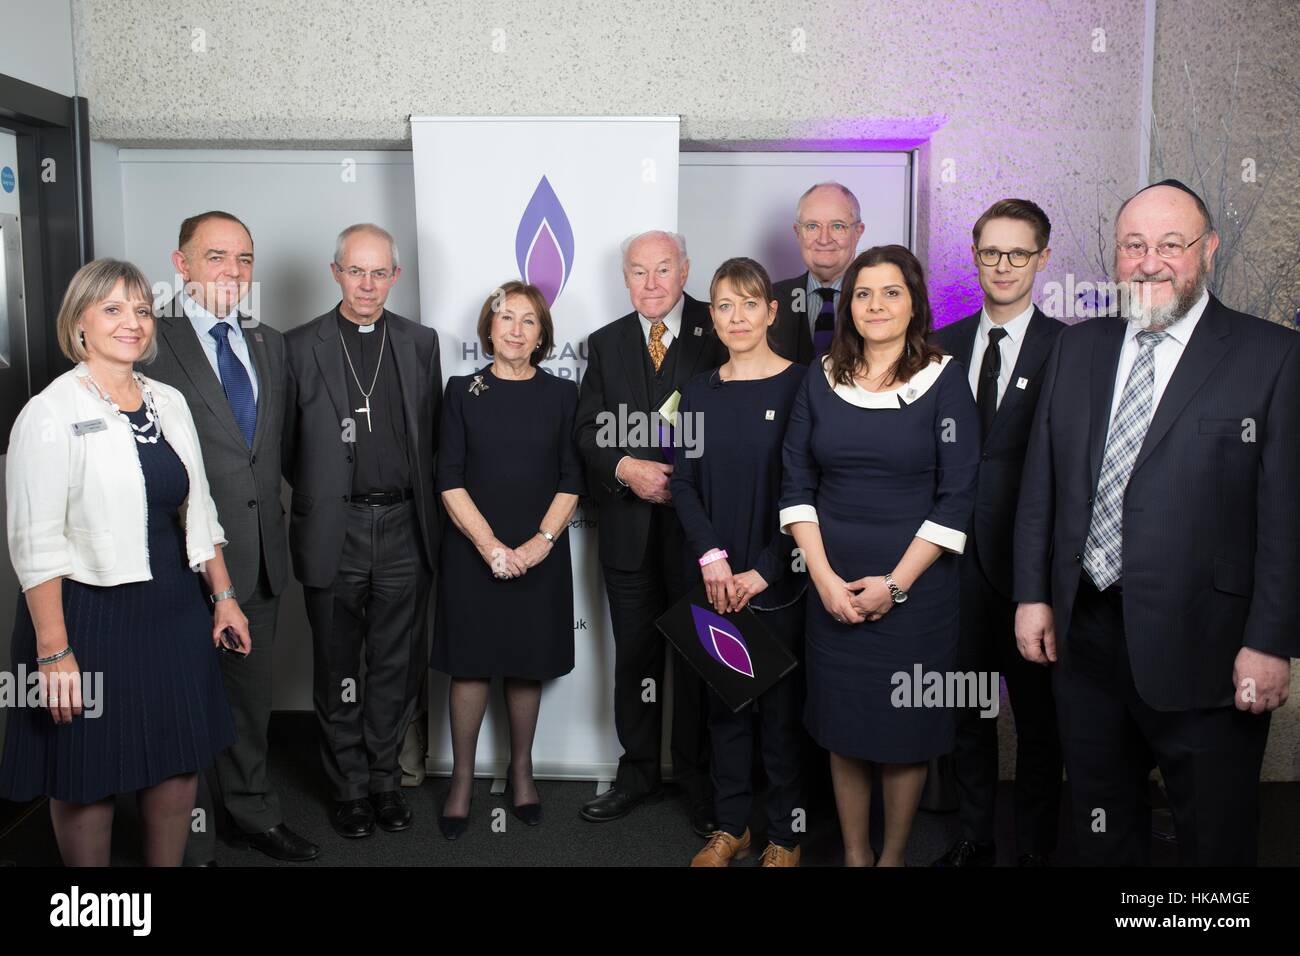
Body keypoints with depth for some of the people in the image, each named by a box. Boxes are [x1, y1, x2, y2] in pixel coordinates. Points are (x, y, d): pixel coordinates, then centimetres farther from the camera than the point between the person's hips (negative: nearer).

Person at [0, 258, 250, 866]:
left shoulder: (169, 402, 8)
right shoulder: (51, 413, -11)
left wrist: (223, 597, 10)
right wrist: (53, 650, -19)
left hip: (176, 610, 6)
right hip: (91, 614, -5)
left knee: (180, 763, 12)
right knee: (88, 781, 9)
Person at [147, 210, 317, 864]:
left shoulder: (268, 343, 11)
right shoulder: (152, 340, -10)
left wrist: (270, 515, 11)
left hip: (259, 552, 6)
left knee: (252, 692, 19)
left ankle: (253, 811, 37)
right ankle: (190, 842, 24)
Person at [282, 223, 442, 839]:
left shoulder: (421, 343, 7)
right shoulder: (300, 347, -1)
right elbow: (284, 443, 4)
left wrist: (414, 499, 8)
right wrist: (319, 493, 4)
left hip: (404, 528, 2)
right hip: (333, 531, -2)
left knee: (396, 666, 10)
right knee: (337, 667, 9)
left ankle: (385, 777, 27)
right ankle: (349, 787, 24)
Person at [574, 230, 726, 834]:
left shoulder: (718, 332, -2)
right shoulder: (605, 343, 9)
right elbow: (586, 428, 4)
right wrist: (626, 468, -14)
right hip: (629, 525, 3)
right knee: (635, 655, 13)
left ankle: (697, 780, 22)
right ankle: (637, 772, 28)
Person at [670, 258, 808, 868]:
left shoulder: (800, 385, -6)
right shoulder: (700, 392, 7)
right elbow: (683, 482, 5)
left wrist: (763, 572, -12)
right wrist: (711, 555, -10)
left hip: (778, 582, -4)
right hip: (713, 581, 4)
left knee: (781, 704, 6)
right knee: (724, 702, 12)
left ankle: (785, 834, 23)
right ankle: (731, 827, 27)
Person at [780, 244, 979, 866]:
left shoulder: (944, 380, -4)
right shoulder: (822, 381, 4)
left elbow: (957, 496, -8)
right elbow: (796, 485, 2)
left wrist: (894, 583, -13)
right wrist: (825, 578, -8)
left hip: (914, 587, -2)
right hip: (832, 587, 2)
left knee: (905, 728, 9)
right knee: (843, 725, 10)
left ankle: (893, 854, 28)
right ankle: (853, 853, 27)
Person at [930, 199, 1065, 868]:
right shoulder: (944, 346, 8)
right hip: (959, 555, 4)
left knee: (1037, 711, 9)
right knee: (967, 707, 15)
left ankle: (1034, 848, 26)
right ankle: (973, 837, 32)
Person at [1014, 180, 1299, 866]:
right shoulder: (1076, 348, 8)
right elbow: (1040, 483, 10)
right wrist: (1032, 595, 5)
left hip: (1202, 650, -4)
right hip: (1083, 636, 4)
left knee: (1215, 841, 10)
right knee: (1098, 825, 20)